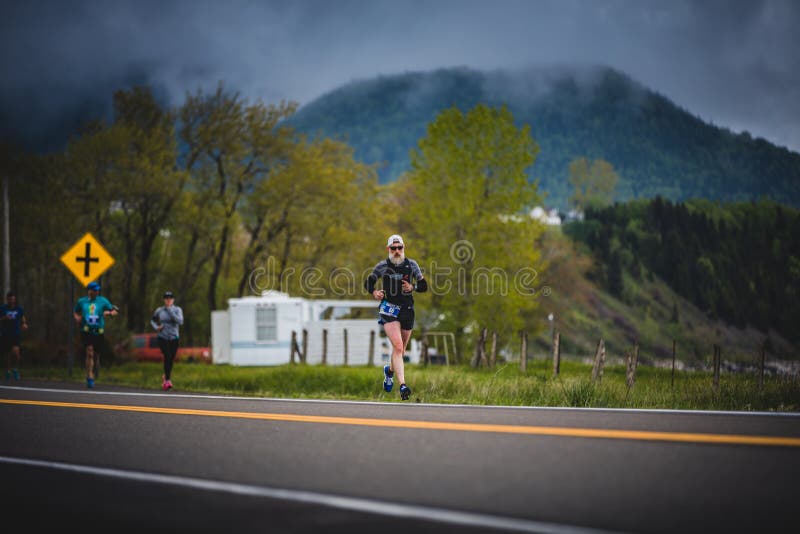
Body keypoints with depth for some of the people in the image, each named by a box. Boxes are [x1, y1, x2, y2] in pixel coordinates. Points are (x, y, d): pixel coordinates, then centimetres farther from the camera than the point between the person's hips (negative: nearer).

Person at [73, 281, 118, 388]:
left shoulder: (103, 301, 4)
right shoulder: (81, 301, 9)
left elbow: (115, 311, 4)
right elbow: (75, 312, 25)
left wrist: (109, 313, -18)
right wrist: (77, 318, 3)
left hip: (99, 332, 1)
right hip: (86, 331, -1)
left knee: (96, 355, 10)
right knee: (89, 353, -16)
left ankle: (91, 375, 32)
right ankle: (90, 378, -16)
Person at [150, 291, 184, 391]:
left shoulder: (177, 310, 0)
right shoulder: (159, 310, 4)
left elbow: (180, 321, -17)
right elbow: (152, 320, 21)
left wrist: (170, 311, -17)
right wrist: (156, 327, 0)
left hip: (174, 338, 1)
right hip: (163, 337, -1)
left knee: (171, 359, 6)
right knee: (167, 356, -22)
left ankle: (165, 377, 34)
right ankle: (168, 380, -26)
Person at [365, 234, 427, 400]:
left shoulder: (411, 265, 5)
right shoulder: (382, 266, 1)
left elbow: (424, 286, 9)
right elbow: (368, 282, 14)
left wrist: (413, 287, -12)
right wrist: (374, 292, -7)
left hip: (407, 310, 3)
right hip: (389, 309, -3)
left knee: (401, 350, 15)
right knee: (398, 347, -20)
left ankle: (390, 370, 47)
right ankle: (403, 385, -25)